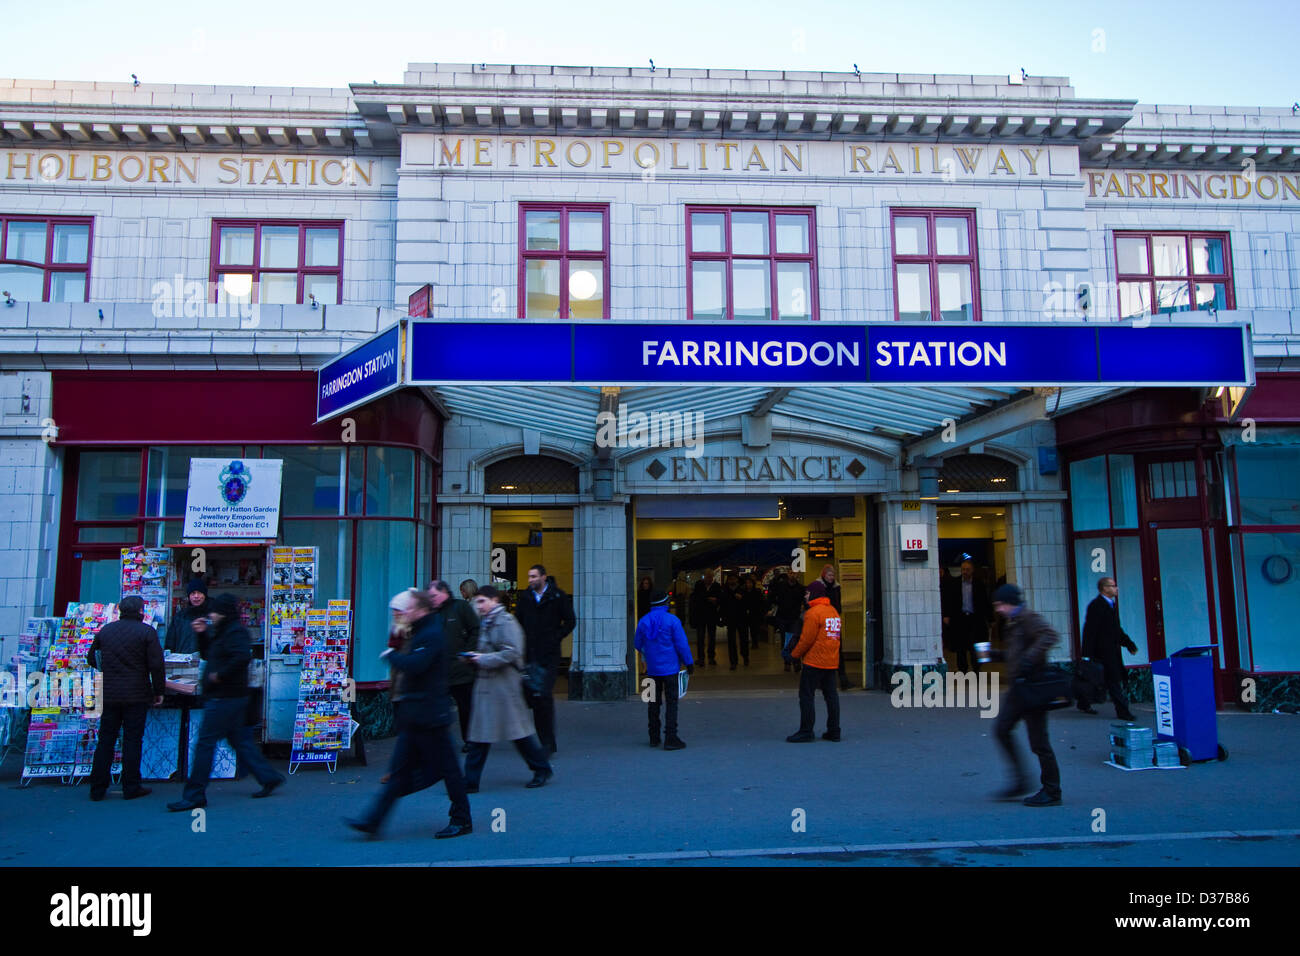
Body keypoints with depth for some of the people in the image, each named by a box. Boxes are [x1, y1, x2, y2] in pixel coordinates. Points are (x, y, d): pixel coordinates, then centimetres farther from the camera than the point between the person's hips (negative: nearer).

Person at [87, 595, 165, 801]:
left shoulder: (105, 630, 7)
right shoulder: (146, 632, -7)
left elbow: (92, 659, 16)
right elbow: (156, 665, -10)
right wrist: (158, 691, 0)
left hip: (110, 694, 4)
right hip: (137, 695, -4)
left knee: (105, 740, 10)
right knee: (133, 740, 2)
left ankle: (97, 788, 13)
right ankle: (131, 787, 6)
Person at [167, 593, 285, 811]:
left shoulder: (235, 632, -14)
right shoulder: (222, 632, 18)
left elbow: (243, 656, -30)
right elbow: (206, 655, 27)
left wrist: (220, 675, -23)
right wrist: (202, 635, 13)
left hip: (225, 697, -11)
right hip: (225, 697, 11)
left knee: (205, 743, -6)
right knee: (240, 740, 14)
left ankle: (194, 795, -1)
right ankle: (269, 778, 20)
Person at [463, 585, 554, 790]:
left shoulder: (506, 621, -11)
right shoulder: (485, 623, 17)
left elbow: (512, 652, -20)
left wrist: (484, 659, -18)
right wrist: (474, 657, 7)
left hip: (504, 686, -9)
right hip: (485, 685, 9)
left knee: (518, 728, 0)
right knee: (479, 734, 8)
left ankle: (542, 769, 15)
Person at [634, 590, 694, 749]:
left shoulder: (643, 621, 1)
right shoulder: (672, 620, -12)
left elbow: (638, 644, 11)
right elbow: (682, 644, -11)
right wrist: (689, 663, -1)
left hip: (652, 669, 4)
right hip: (670, 668, -4)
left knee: (654, 702, 13)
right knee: (671, 702, 0)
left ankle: (654, 737, 19)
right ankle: (670, 738, -3)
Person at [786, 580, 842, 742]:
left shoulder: (813, 612, -13)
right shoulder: (833, 610, 12)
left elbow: (807, 639, -14)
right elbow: (836, 635, 16)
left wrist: (795, 654, -2)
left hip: (814, 662, -8)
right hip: (832, 662, 8)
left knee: (806, 696, -2)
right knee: (831, 695, 11)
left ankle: (806, 732, -1)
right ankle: (834, 731, 14)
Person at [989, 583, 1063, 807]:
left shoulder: (1029, 619, -13)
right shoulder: (1012, 623, 16)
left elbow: (1051, 636, -30)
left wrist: (1029, 658, -33)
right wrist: (994, 654, 14)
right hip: (1018, 687, 10)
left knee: (1038, 741, -1)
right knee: (1001, 730, 8)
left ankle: (1051, 792, 11)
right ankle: (1020, 782, 16)